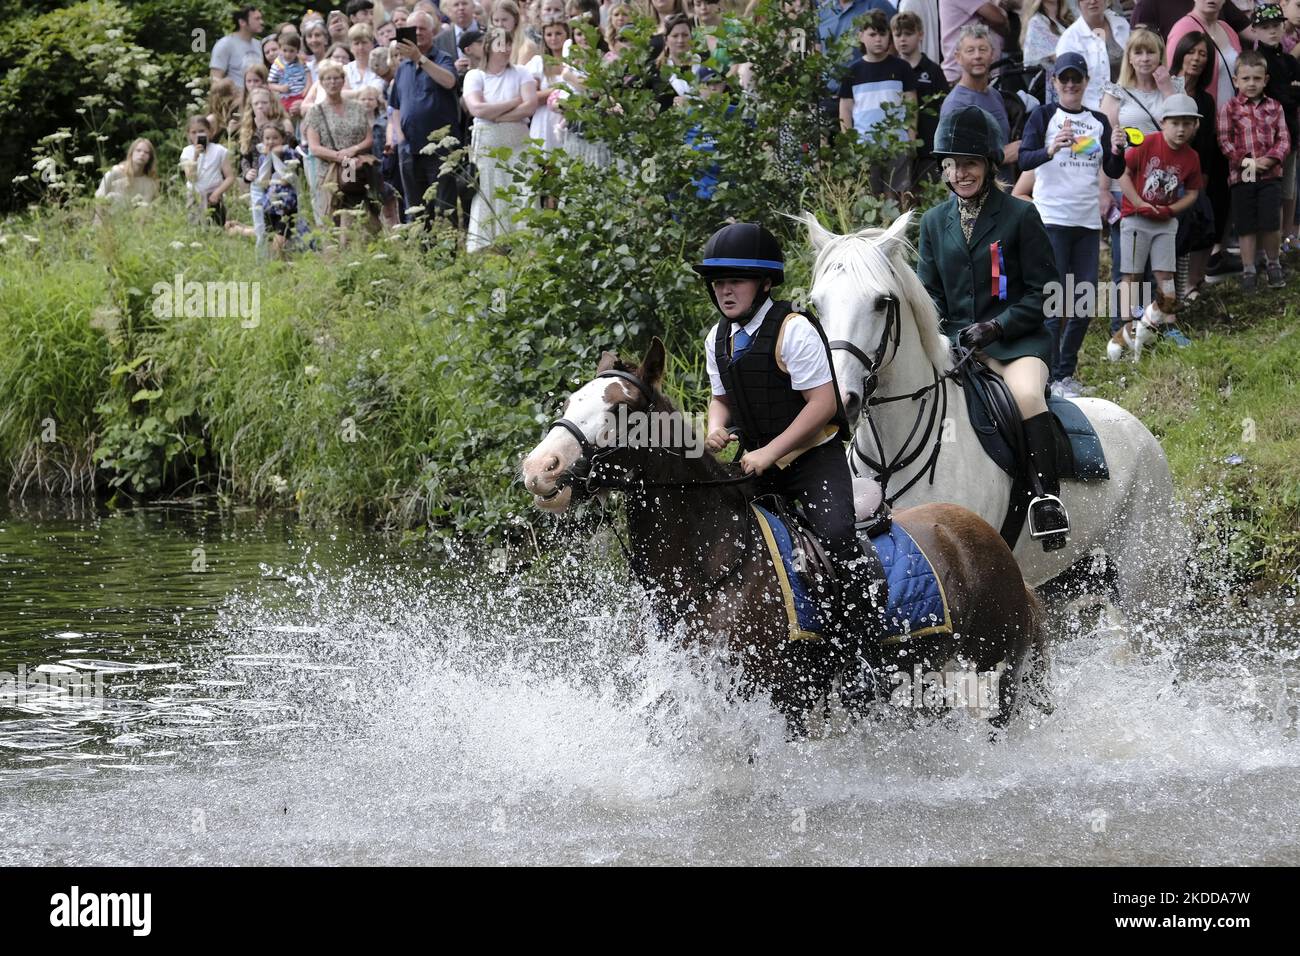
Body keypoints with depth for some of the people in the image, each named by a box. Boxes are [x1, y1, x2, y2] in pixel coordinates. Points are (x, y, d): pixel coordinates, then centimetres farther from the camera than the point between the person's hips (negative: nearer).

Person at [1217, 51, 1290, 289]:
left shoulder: (1274, 107, 7)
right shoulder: (1229, 108, 1)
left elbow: (1283, 139, 5)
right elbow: (1225, 141, -4)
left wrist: (1271, 158, -12)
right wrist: (1246, 161, -14)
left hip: (1270, 174, 1)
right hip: (1241, 176, -1)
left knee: (1270, 223, -5)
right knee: (1246, 226, 4)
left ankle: (1273, 263, 16)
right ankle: (1248, 270, 13)